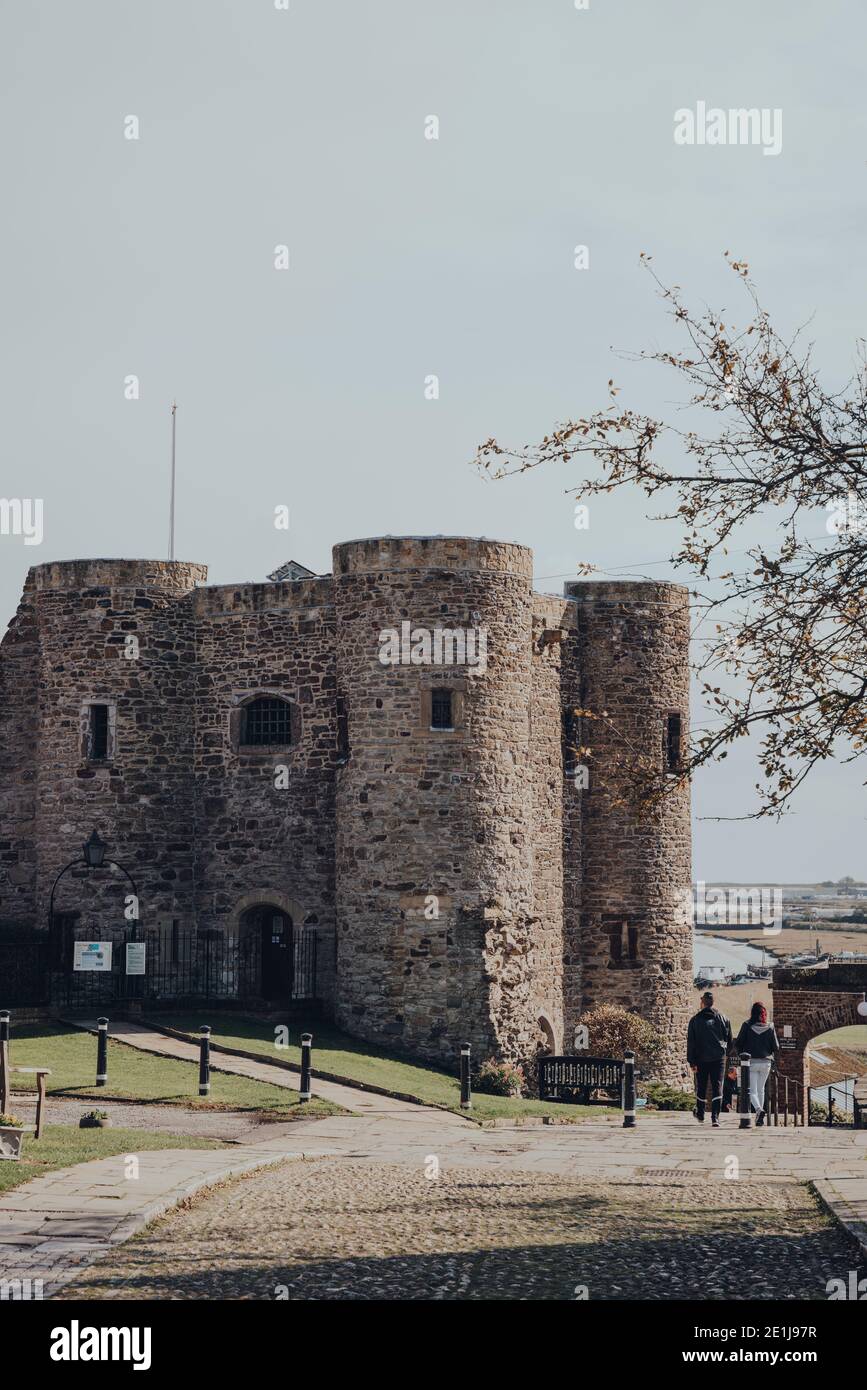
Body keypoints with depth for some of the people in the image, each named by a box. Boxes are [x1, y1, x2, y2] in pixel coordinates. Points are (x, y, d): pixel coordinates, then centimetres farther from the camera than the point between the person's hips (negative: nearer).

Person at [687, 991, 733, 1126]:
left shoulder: (695, 1019, -1)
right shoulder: (723, 1018, 4)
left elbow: (691, 1042, -4)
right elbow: (729, 1039, 12)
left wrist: (692, 1062, -3)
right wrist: (725, 1053, 29)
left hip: (701, 1059, 0)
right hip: (718, 1058, 0)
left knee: (701, 1087, 14)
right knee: (717, 1087, -4)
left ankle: (700, 1115, 30)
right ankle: (715, 1117, -15)